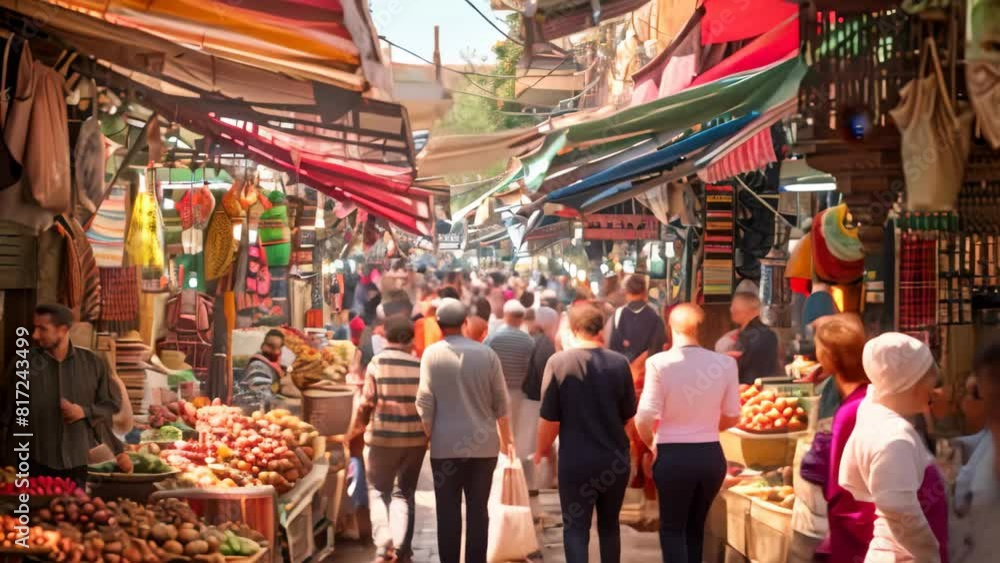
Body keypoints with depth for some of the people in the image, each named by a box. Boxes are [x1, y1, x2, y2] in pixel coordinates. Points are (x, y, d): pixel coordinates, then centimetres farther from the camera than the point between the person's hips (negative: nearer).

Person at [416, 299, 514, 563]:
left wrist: (427, 437, 5)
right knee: (478, 510, 7)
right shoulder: (486, 353, 1)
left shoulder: (432, 353, -6)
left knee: (448, 511, 4)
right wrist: (506, 438, 17)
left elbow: (425, 402, -8)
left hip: (446, 445, -2)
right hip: (484, 444, 2)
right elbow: (501, 402, 5)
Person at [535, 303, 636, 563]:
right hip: (615, 459, 3)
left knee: (576, 528, 5)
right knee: (609, 525, 19)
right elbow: (629, 416, 4)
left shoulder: (559, 362, -12)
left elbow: (549, 418, -11)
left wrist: (542, 449, 8)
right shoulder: (619, 363, -5)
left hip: (576, 462, -3)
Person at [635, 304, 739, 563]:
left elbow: (645, 418, -16)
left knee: (672, 528, 12)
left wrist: (651, 443, 5)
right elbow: (732, 417, 5)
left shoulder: (659, 363, -13)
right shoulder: (725, 363, -4)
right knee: (696, 526, 21)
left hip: (673, 456, -3)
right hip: (711, 456, 3)